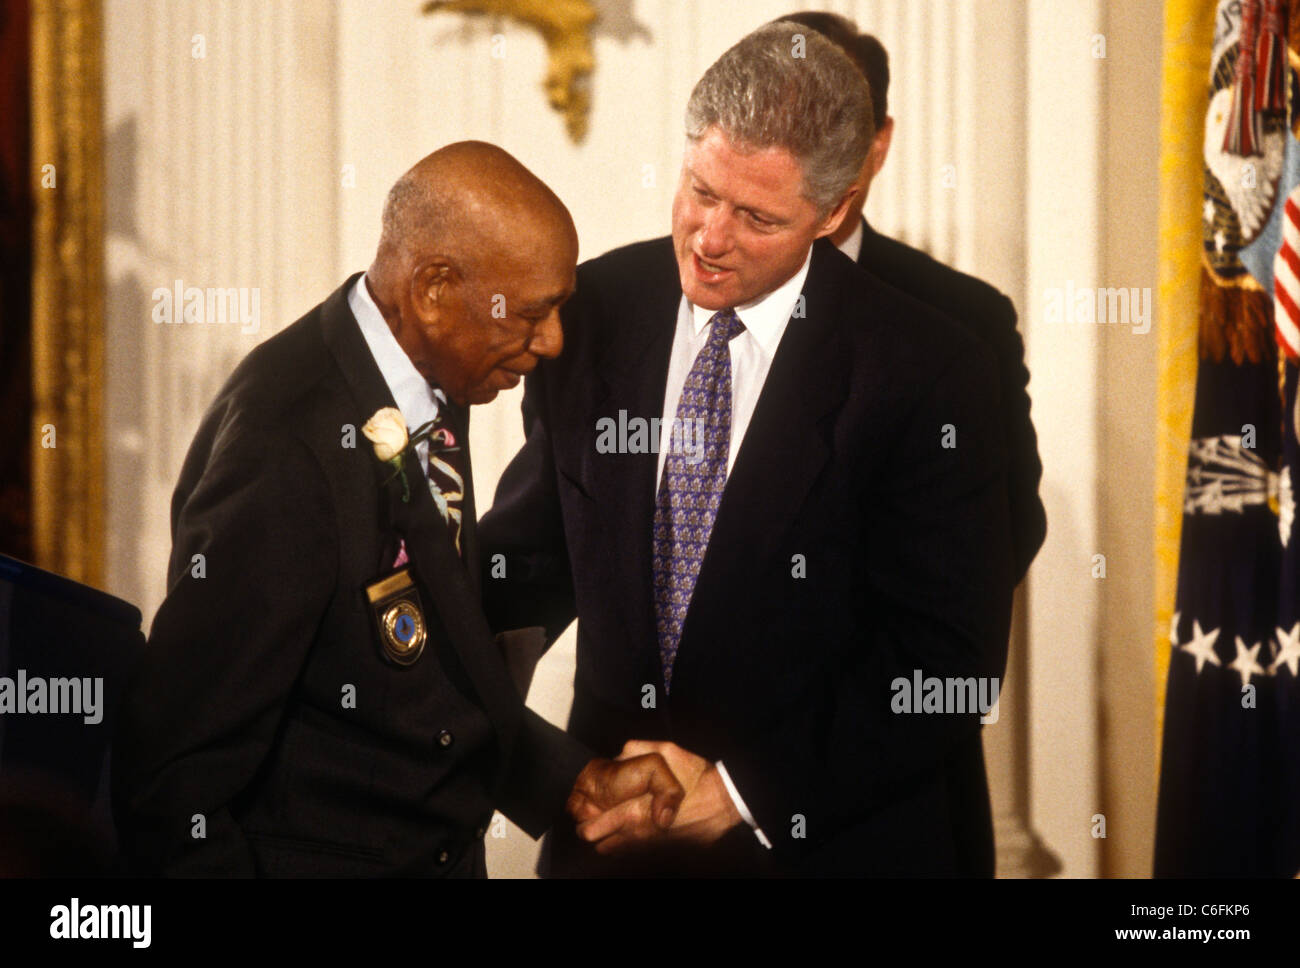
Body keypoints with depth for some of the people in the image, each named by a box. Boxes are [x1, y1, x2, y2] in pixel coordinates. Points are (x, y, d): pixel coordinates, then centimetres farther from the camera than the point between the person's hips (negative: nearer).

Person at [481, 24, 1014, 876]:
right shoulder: (592, 312, -2)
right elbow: (538, 551, 6)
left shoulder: (928, 372, -15)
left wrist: (738, 792, -18)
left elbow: (948, 659, -15)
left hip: (839, 839, -4)